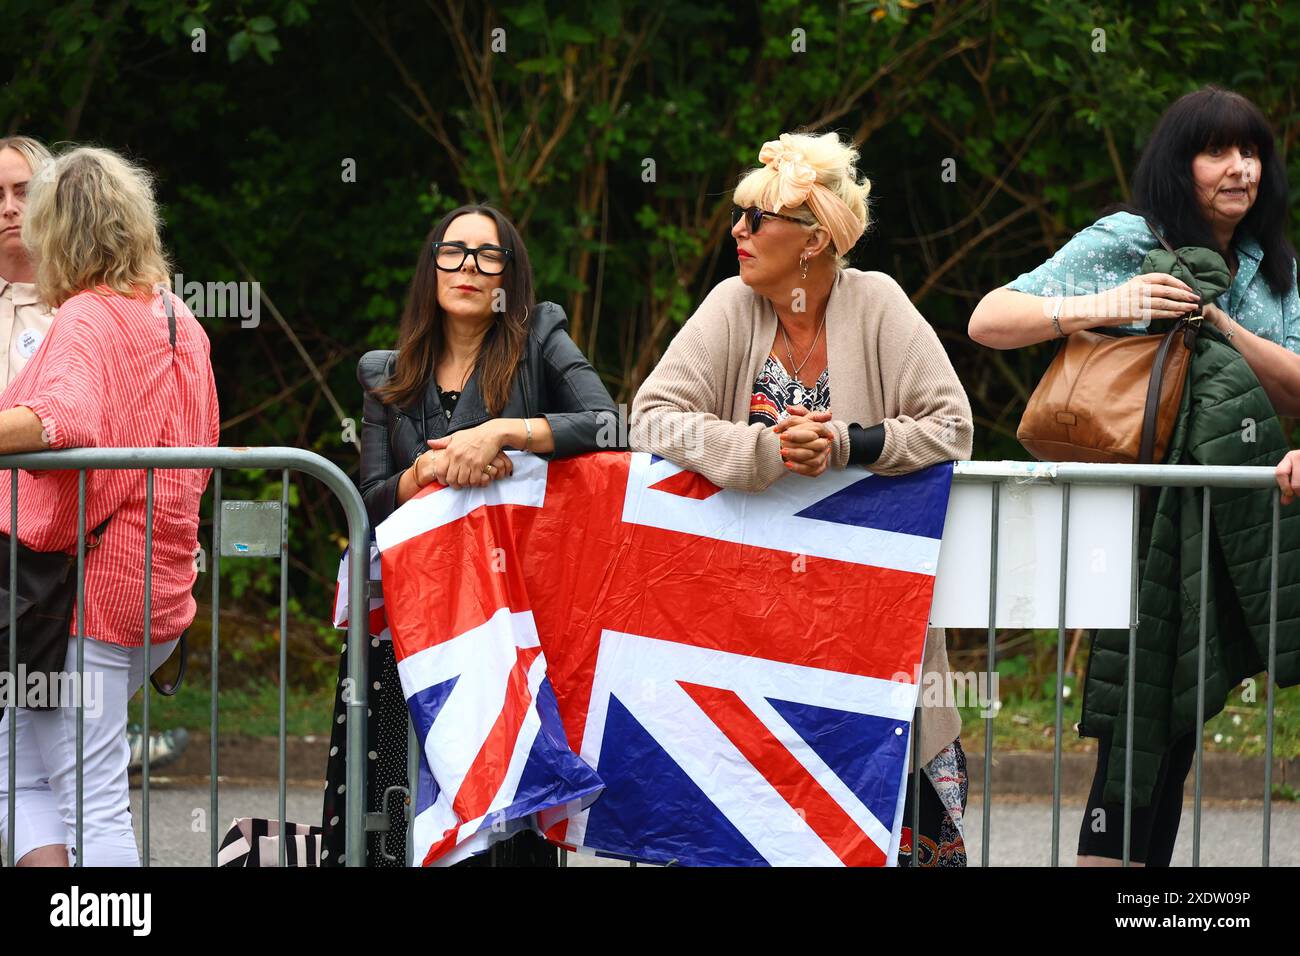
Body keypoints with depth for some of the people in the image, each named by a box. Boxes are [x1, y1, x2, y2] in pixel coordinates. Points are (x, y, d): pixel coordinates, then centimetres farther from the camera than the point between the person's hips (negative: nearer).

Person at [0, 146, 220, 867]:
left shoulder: (86, 318, -13)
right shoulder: (179, 319, 13)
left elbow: (66, 420, -32)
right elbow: (199, 444, 24)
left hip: (88, 585, -8)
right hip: (163, 584, 8)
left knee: (95, 796, -6)